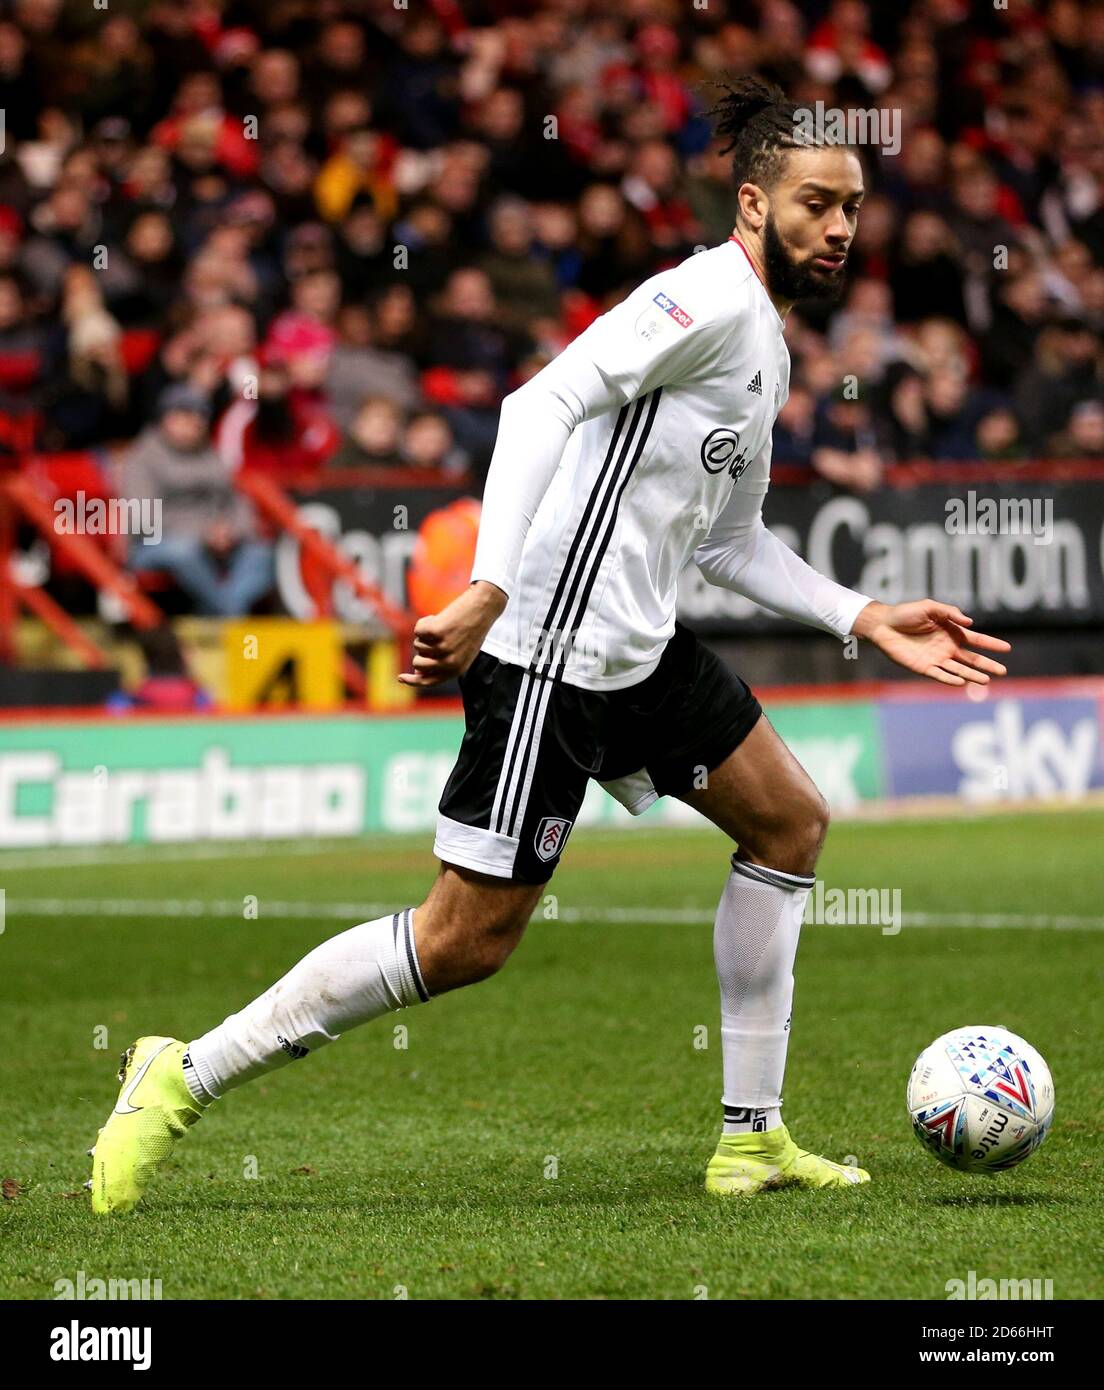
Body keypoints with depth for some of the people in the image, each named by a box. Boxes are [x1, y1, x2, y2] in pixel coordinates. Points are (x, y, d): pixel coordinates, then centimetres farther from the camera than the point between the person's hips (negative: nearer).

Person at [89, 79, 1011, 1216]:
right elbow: (543, 404, -25)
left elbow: (727, 541, 24)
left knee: (790, 825, 14)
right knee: (468, 939, -8)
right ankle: (184, 1078, 1)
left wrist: (867, 621, 16)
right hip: (553, 656, -10)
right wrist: (487, 590, -34)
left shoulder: (767, 342, 17)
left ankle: (752, 1141, 20)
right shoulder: (713, 297, -14)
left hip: (640, 649, 10)